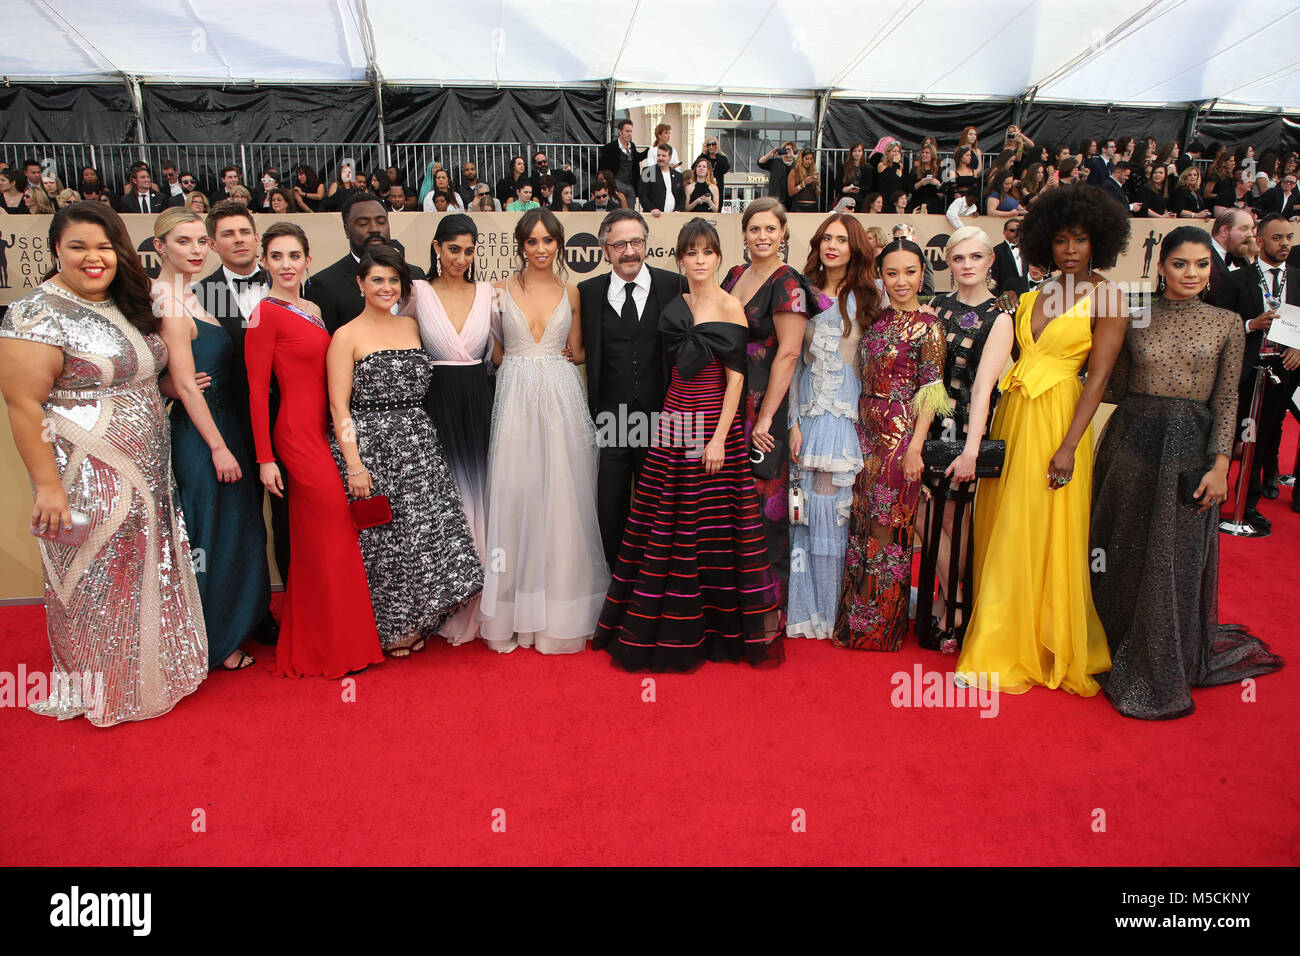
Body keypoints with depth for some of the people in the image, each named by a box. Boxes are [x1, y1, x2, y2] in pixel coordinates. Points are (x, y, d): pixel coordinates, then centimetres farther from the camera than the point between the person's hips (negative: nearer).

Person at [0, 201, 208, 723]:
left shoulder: (126, 305, 9)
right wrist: (48, 486, -19)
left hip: (147, 473, 7)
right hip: (87, 478, -7)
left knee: (149, 572, 17)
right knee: (97, 581, 7)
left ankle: (152, 668, 36)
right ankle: (103, 690, 26)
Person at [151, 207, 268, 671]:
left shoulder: (186, 296, 12)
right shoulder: (170, 302, -16)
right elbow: (185, 383, -19)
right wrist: (219, 446, -19)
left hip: (220, 425, 9)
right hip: (202, 433, -9)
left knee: (229, 528, 16)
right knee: (212, 532, 1)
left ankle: (233, 624, 29)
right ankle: (215, 643, 14)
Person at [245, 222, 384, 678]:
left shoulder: (314, 311, 15)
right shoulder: (266, 314, -8)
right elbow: (257, 390, -11)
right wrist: (265, 458, -13)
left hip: (325, 430, 8)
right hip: (299, 432, -8)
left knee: (313, 540, 13)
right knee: (334, 537, -5)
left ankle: (305, 647, 26)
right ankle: (336, 648, 9)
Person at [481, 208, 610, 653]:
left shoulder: (571, 293, 10)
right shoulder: (501, 291, 7)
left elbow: (577, 352, 14)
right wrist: (487, 310, 0)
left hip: (561, 398, 1)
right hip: (516, 397, 0)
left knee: (562, 497, 1)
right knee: (514, 495, -1)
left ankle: (560, 610, 13)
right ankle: (515, 610, 12)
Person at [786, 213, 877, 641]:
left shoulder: (866, 299, 4)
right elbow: (794, 362, 7)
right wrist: (794, 422, 0)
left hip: (849, 417, -2)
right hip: (808, 414, 2)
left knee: (837, 509, -1)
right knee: (805, 509, 2)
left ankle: (834, 610, 14)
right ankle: (806, 610, 16)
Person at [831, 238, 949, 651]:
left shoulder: (928, 326, -7)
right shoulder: (877, 319, 10)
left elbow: (930, 393, -10)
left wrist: (915, 446, -16)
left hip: (901, 435, -6)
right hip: (867, 433, 6)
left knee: (886, 526, 0)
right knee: (863, 521, 11)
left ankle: (881, 626, 15)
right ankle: (857, 619, 24)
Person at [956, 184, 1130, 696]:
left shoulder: (1106, 298, -5)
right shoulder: (1037, 293, 12)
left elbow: (1098, 377, -10)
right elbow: (1019, 357, 10)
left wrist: (1069, 445, -17)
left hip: (1056, 418, -6)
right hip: (1012, 413, 6)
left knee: (1041, 536, 0)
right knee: (999, 532, 11)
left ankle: (1049, 648, 15)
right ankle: (1003, 643, 27)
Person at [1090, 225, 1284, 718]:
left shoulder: (1227, 323, 4)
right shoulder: (1134, 316, 4)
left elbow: (1226, 401, 0)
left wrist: (1220, 464, -6)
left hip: (1190, 447, -1)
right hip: (1132, 441, 1)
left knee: (1174, 562, 4)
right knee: (1123, 555, 8)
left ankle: (1157, 677, 19)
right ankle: (1115, 654, 28)